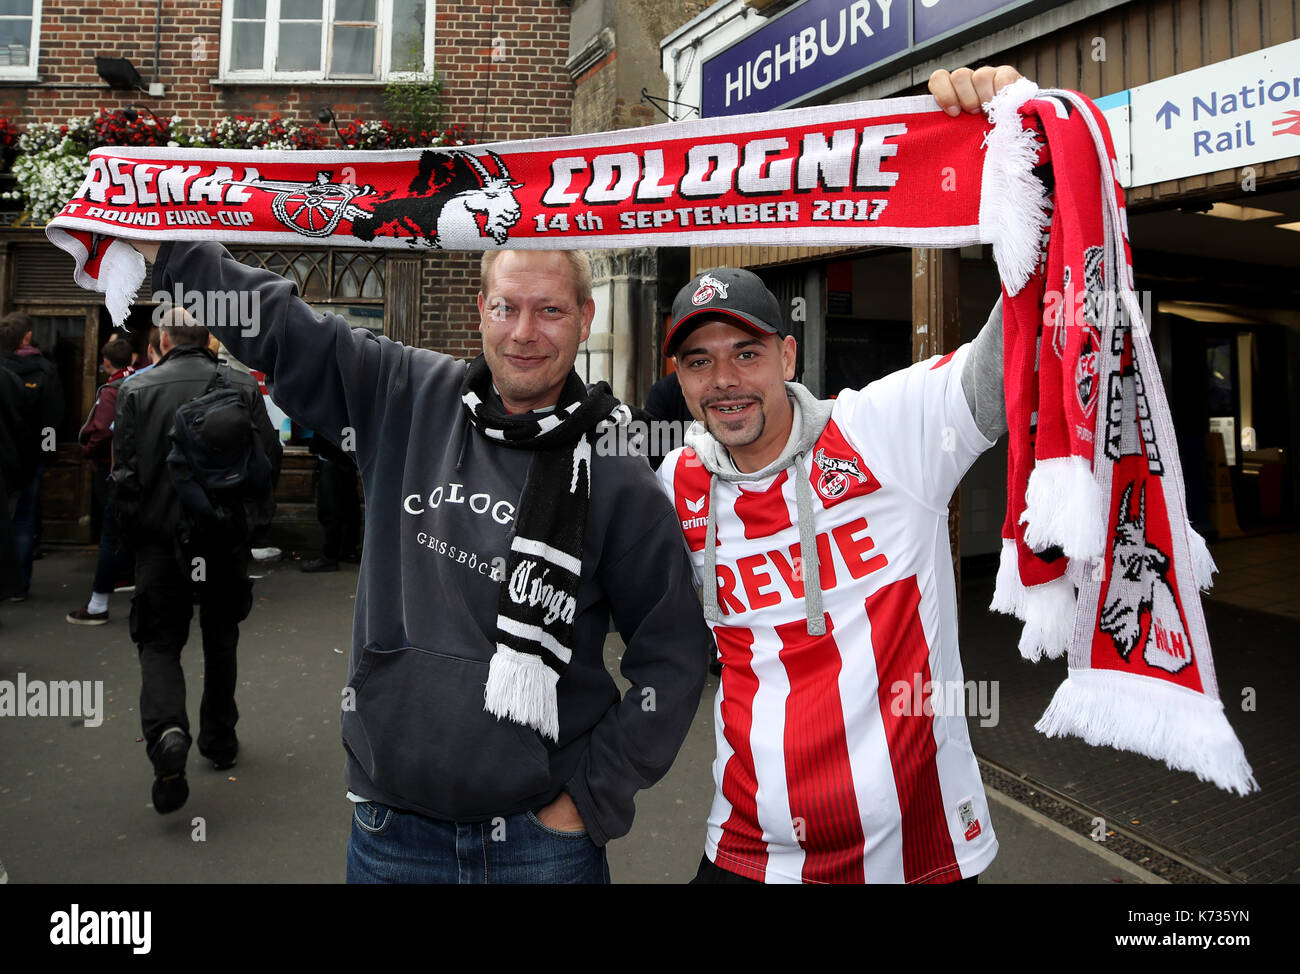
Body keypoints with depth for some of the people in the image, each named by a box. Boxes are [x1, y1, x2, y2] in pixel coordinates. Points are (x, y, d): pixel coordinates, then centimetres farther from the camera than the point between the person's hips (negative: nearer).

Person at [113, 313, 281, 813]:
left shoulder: (137, 390, -4)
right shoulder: (242, 388, -2)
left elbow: (124, 471, -4)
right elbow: (269, 458, -4)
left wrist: (133, 530, 9)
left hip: (161, 538, -1)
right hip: (227, 539, 2)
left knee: (160, 641, 7)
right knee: (221, 639, 18)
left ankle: (166, 732, -18)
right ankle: (219, 740, 28)